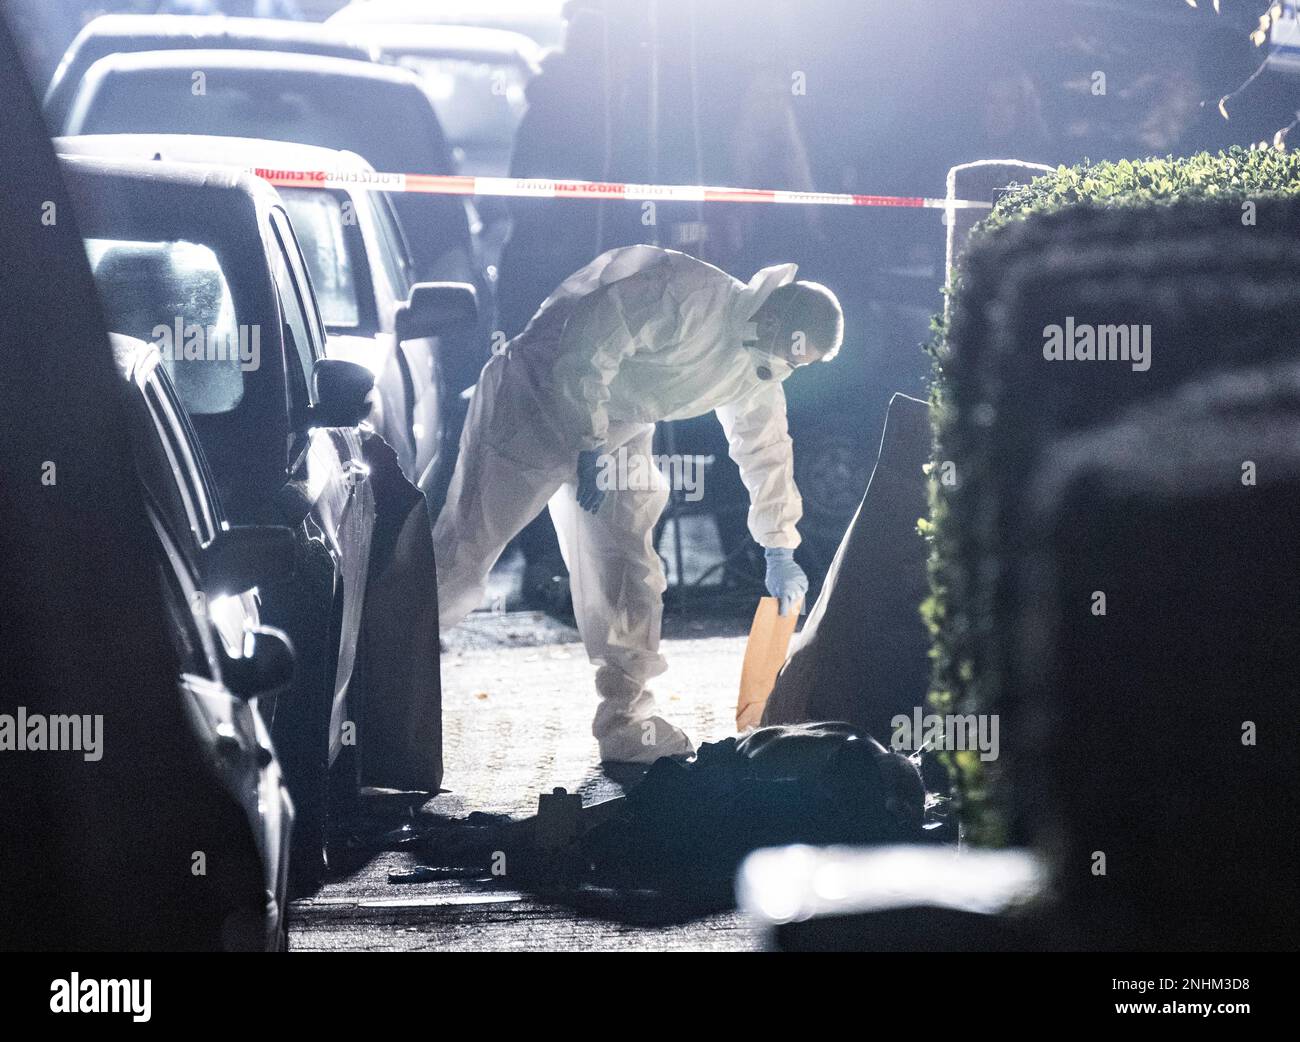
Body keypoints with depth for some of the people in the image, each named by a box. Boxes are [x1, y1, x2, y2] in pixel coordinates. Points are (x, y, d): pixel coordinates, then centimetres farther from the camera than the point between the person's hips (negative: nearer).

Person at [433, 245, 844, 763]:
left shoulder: (755, 375, 5)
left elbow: (766, 451, 19)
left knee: (630, 573, 2)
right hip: (542, 396, -9)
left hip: (615, 430, 9)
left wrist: (779, 552, 22)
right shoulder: (687, 293, -24)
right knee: (462, 555, -11)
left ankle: (625, 724, 9)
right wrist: (589, 447, -21)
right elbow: (588, 348, -27)